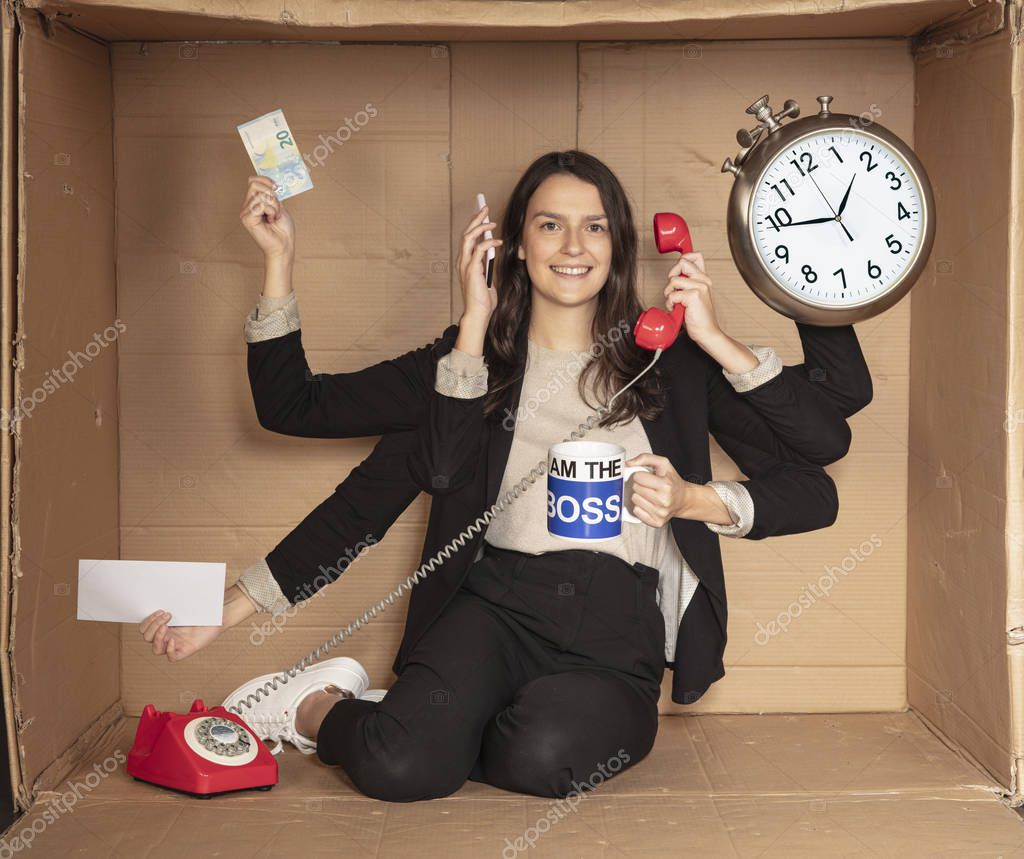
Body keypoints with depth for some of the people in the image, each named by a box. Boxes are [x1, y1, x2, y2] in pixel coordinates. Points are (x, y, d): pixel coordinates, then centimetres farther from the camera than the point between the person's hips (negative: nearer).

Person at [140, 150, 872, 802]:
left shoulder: (671, 358, 12)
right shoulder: (469, 359, 15)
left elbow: (826, 440, 4)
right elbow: (291, 408, 7)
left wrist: (695, 500, -8)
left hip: (618, 640, 1)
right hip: (496, 604, 0)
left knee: (544, 755, -34)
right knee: (401, 767, -30)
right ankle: (324, 710, 7)